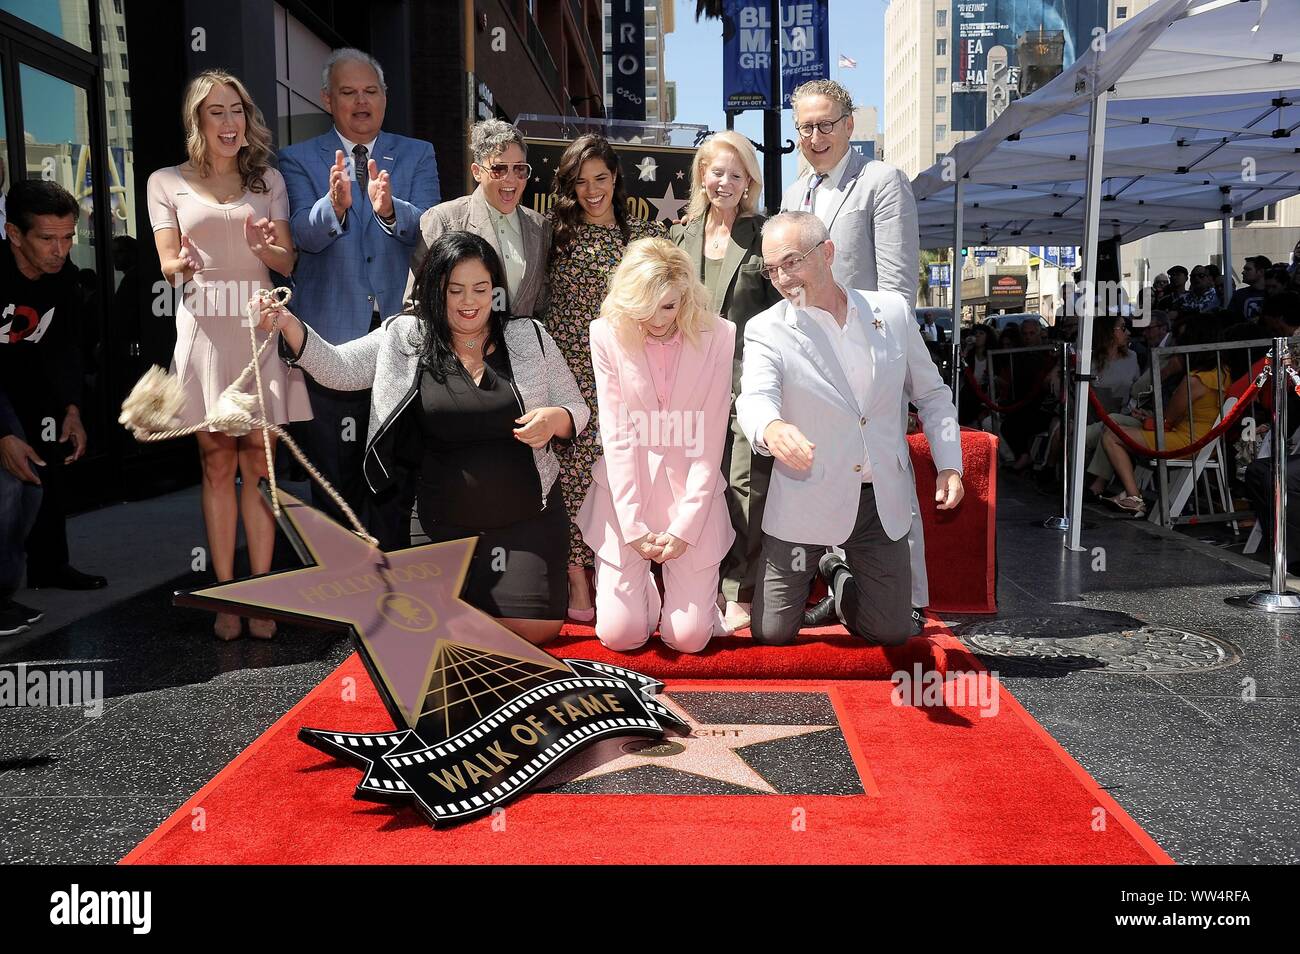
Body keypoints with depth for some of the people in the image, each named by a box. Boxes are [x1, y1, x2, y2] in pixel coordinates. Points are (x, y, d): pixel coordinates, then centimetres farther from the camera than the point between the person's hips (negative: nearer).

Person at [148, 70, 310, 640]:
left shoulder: (268, 180, 14)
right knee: (216, 466, 0)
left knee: (258, 464, -2)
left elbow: (287, 262, 9)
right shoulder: (167, 183, 10)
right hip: (204, 331, -1)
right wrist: (183, 264, -20)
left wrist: (262, 245, -13)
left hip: (258, 329, 1)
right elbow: (168, 265, 3)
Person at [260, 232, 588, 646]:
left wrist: (555, 419, -18)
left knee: (535, 629, -4)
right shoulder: (404, 338, 1)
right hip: (448, 525, 0)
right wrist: (288, 324, -18)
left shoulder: (530, 337, 0)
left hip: (528, 516, 0)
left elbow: (577, 409, 5)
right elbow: (338, 369, -2)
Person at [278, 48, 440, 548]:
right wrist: (334, 204, -31)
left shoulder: (418, 156, 10)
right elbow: (305, 235, -9)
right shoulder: (298, 160, 7)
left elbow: (425, 227, -7)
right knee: (333, 473, 6)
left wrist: (389, 208, -28)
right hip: (331, 334, -1)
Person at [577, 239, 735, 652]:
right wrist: (633, 527, -11)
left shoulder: (717, 336, -7)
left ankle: (690, 585, 29)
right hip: (625, 493, 0)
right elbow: (615, 435, -8)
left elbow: (710, 440, -6)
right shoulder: (608, 334, -7)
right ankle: (637, 580, 28)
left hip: (692, 494, 0)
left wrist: (684, 527, -11)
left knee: (689, 636, -4)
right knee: (620, 633, -5)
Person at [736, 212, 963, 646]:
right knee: (770, 633, 2)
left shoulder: (893, 311, 2)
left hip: (881, 500, 2)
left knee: (892, 631, 8)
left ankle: (839, 580, 40)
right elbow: (754, 398, -26)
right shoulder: (766, 330, -7)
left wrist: (949, 465, 0)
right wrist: (771, 428, -49)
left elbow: (932, 394, 11)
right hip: (807, 500, -2)